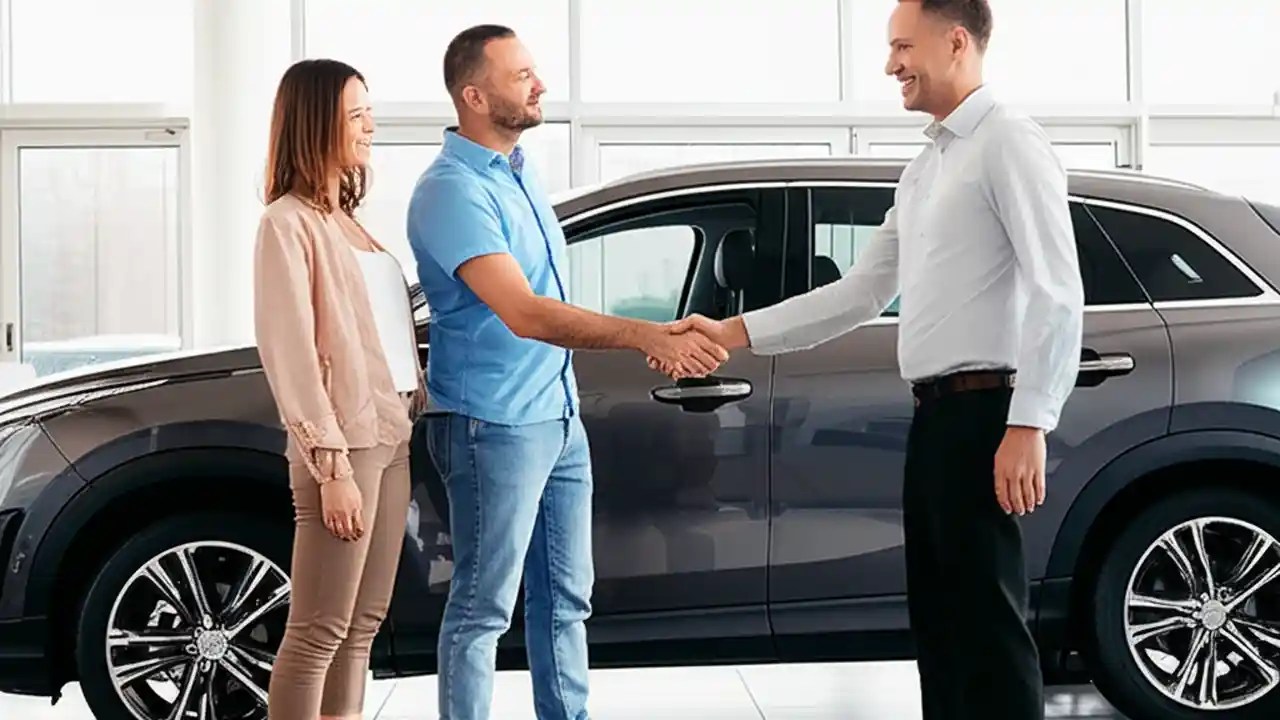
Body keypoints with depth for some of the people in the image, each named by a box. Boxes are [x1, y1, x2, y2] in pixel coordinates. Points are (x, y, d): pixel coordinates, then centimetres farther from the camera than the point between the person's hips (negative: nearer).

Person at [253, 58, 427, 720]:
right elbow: (290, 352, -13)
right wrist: (332, 466, -18)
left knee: (362, 625, 10)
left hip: (390, 437, 9)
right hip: (344, 443, -9)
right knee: (319, 633, -5)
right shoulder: (288, 222, -7)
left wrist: (420, 402, 7)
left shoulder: (345, 219, 18)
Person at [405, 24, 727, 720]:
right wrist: (648, 336, -35)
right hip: (494, 426, -9)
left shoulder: (520, 167, 9)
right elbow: (524, 313, -29)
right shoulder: (452, 191, -20)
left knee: (566, 597, 14)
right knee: (484, 606, -2)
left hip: (560, 416, 9)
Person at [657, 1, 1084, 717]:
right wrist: (736, 333, 13)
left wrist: (1028, 425, -23)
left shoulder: (1009, 143, -8)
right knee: (940, 623, 13)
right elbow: (862, 292, 20)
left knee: (988, 624, -7)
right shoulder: (925, 169, 20)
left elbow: (1059, 295, -16)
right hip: (935, 416, 9)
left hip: (982, 416, -9)